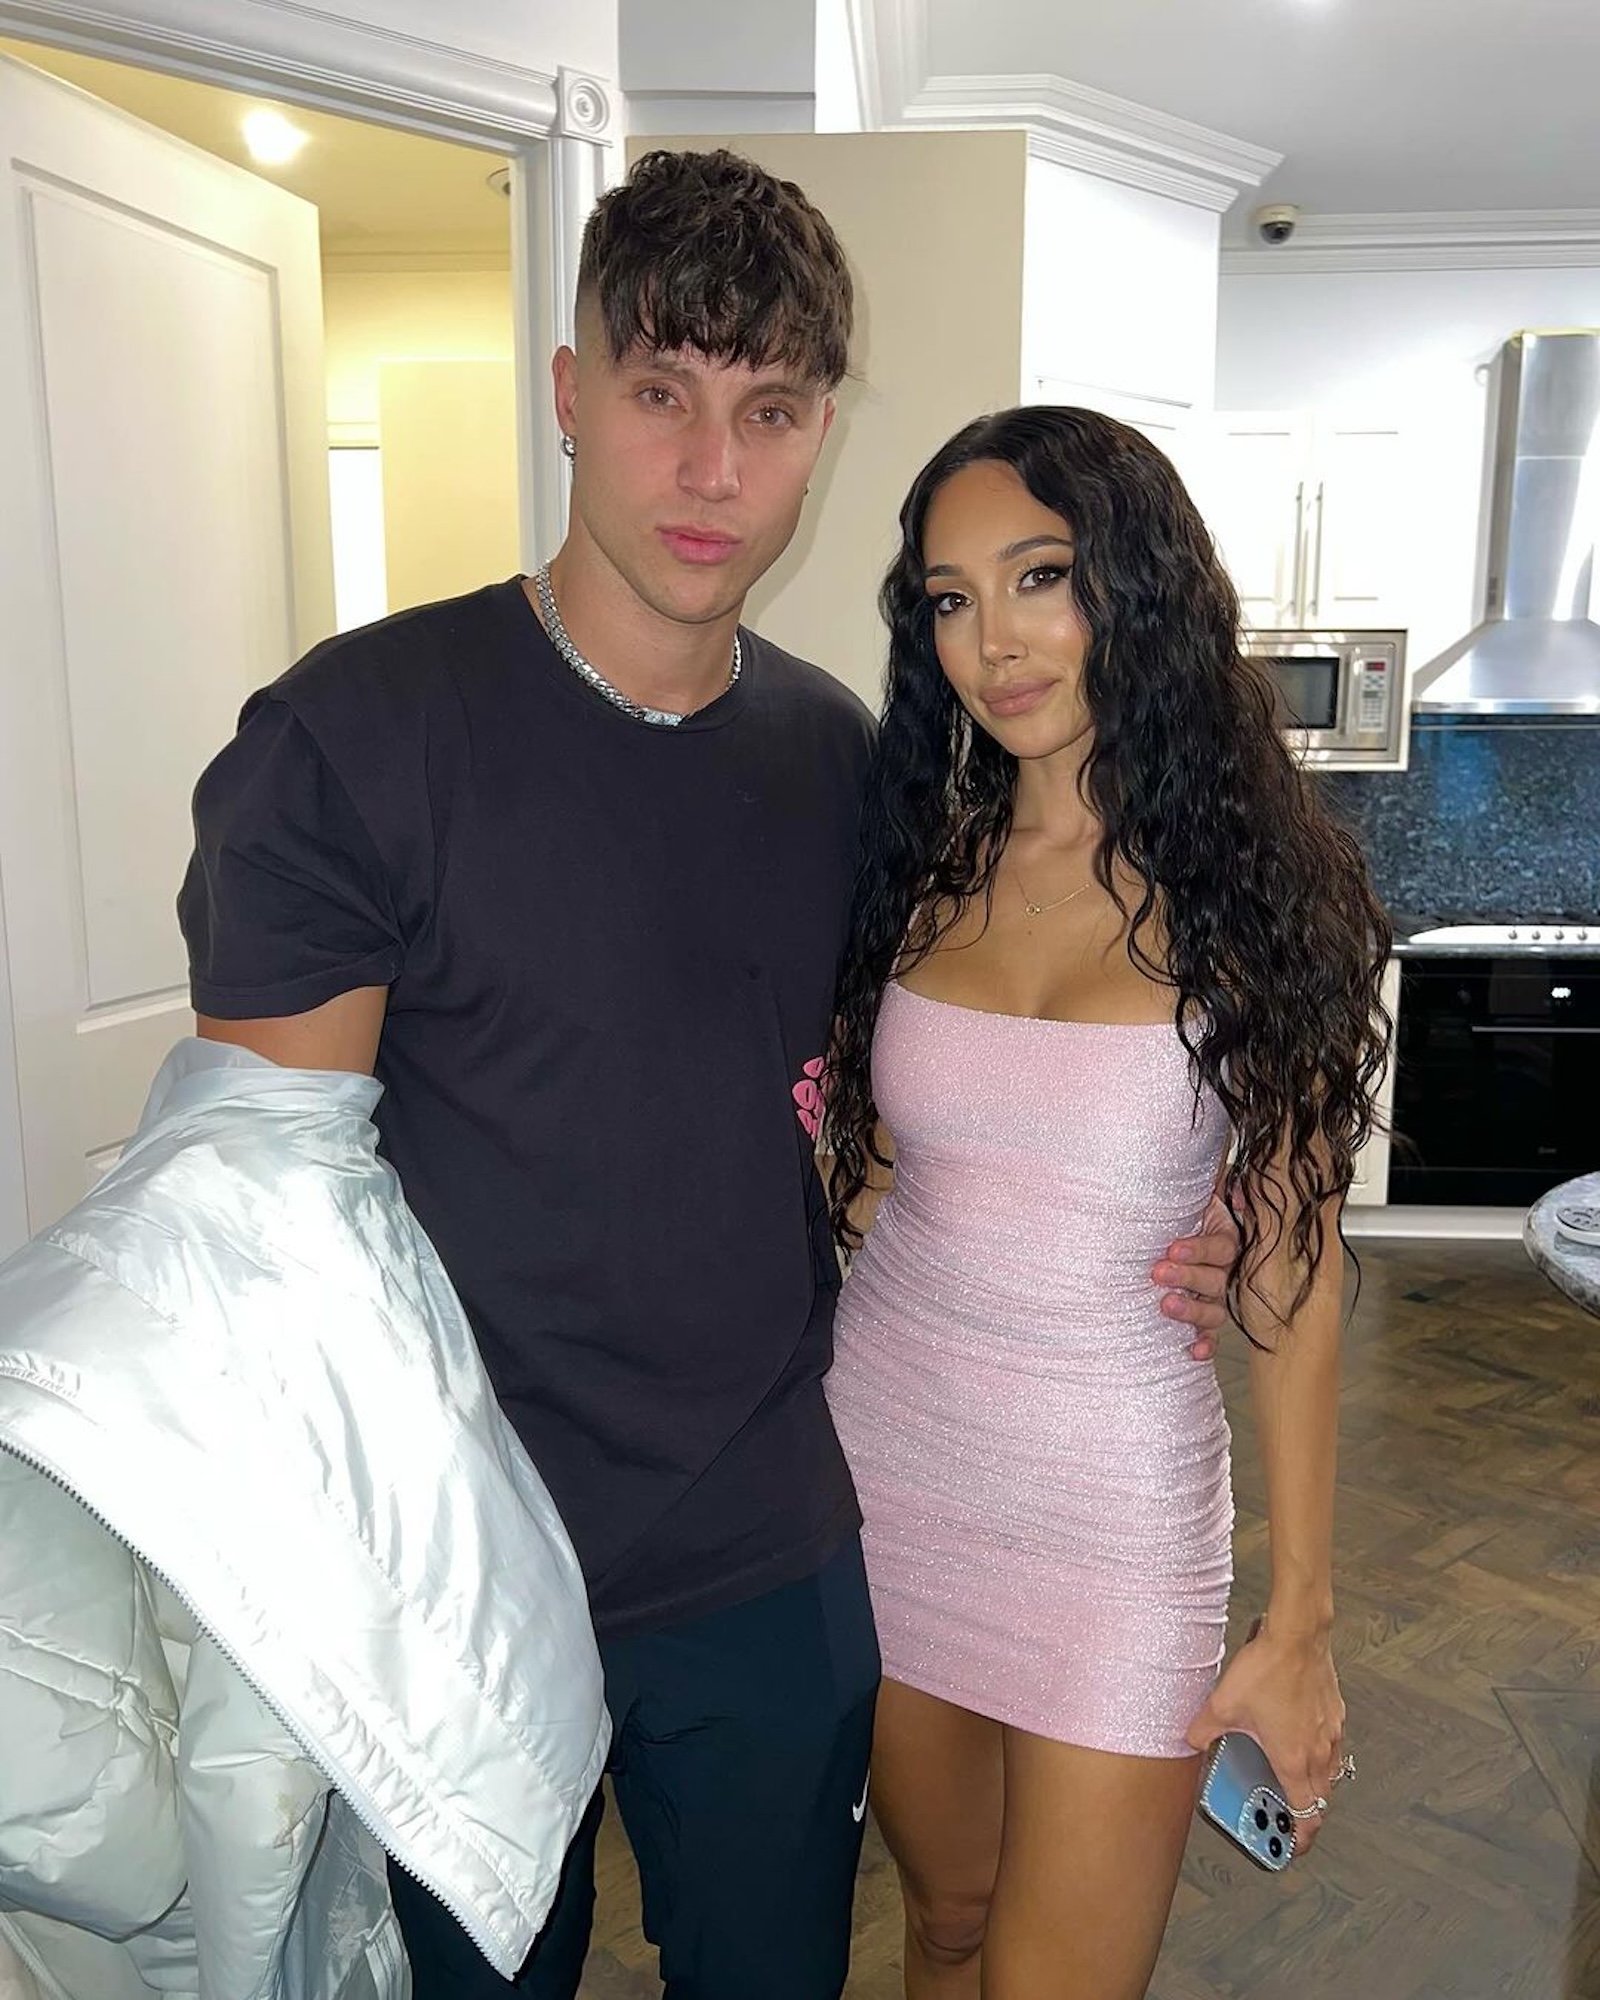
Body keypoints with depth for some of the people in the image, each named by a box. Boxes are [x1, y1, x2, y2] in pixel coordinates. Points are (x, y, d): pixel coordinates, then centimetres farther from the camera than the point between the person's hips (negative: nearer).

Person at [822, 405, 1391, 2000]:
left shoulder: (1256, 889, -9)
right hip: (887, 1453, 3)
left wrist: (1300, 1624, -5)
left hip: (1118, 1502, -3)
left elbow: (1292, 1266, -7)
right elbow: (870, 1179, 8)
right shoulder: (918, 864, 0)